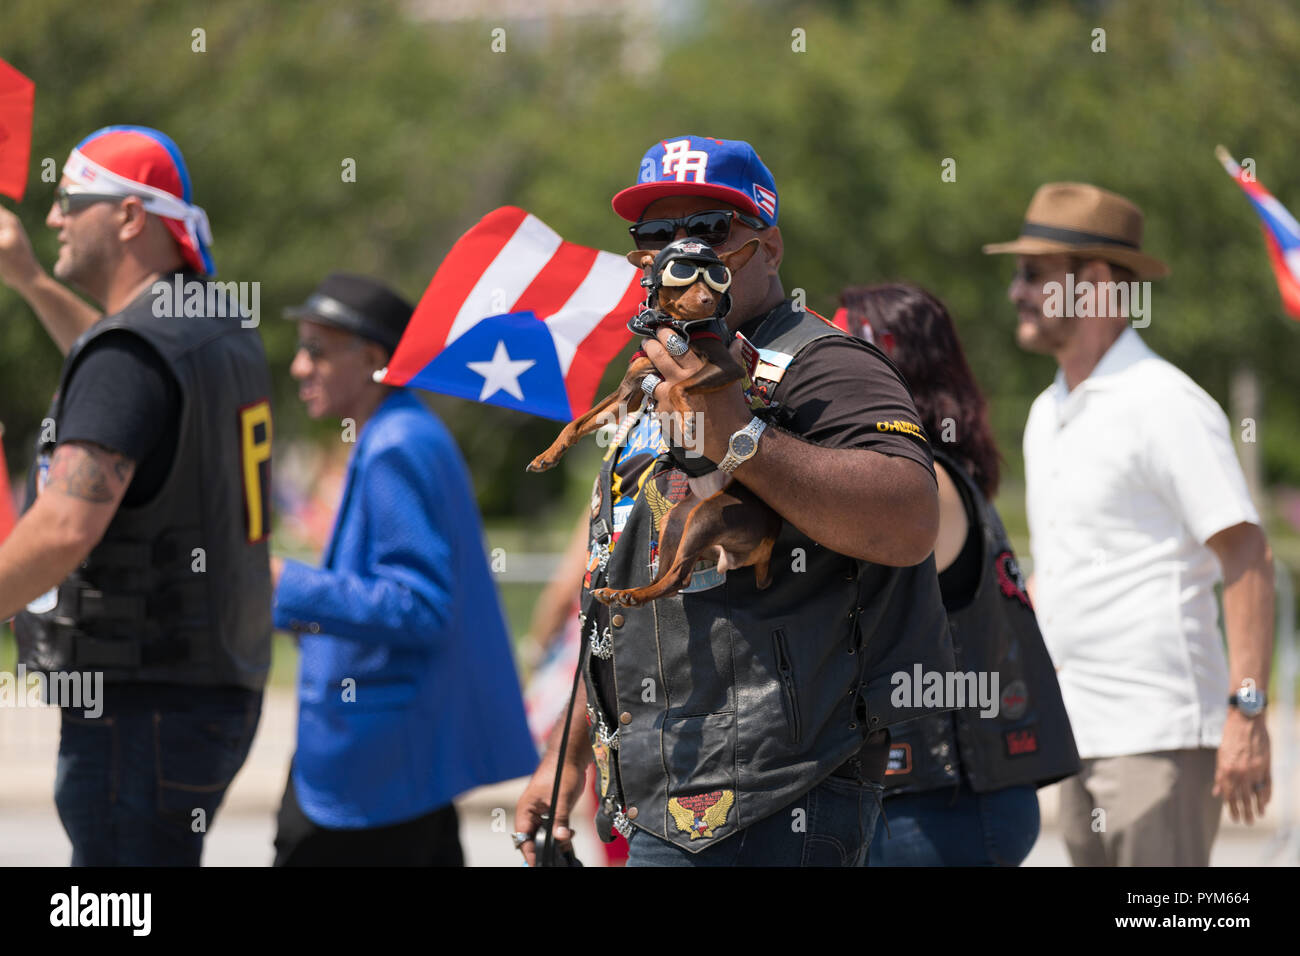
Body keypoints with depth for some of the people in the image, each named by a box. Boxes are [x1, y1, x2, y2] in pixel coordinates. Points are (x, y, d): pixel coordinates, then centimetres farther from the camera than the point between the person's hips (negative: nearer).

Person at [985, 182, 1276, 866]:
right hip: (1081, 733, 9)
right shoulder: (1047, 414, 17)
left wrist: (1247, 712, -22)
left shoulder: (1165, 405, -10)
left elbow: (1247, 560, -15)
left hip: (1160, 734, -9)